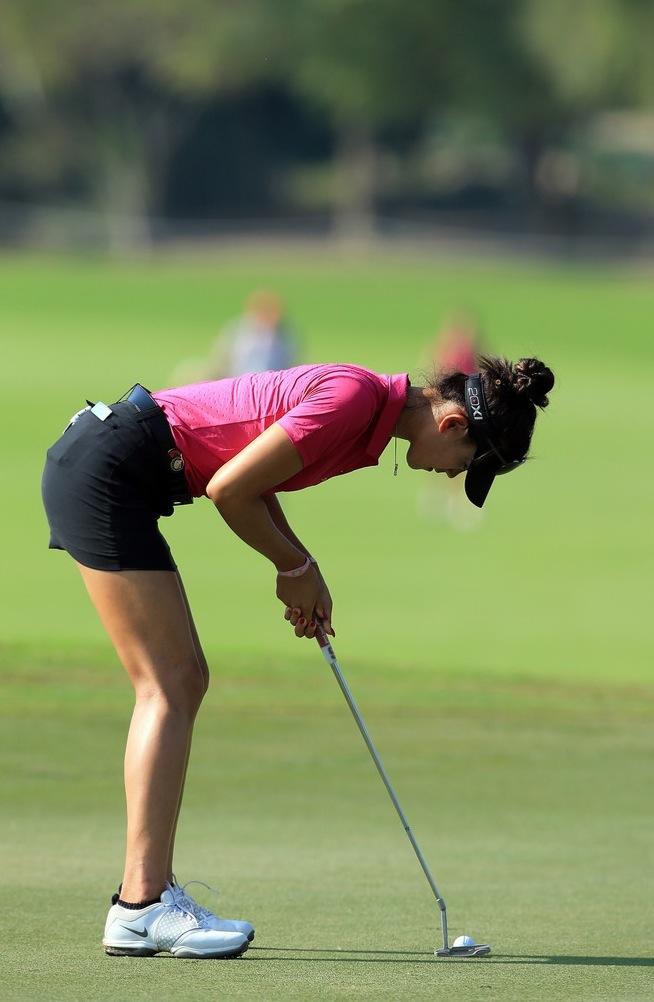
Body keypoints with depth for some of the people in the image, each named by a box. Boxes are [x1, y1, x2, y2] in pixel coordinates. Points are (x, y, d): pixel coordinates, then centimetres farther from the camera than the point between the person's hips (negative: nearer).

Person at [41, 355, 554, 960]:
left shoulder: (369, 408, 11)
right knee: (169, 686, -10)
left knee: (183, 682, 8)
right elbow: (229, 489, -17)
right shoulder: (357, 398, -18)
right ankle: (142, 906, -12)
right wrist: (297, 568, -2)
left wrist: (297, 564, 10)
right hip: (104, 472, -10)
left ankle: (146, 895, 7)